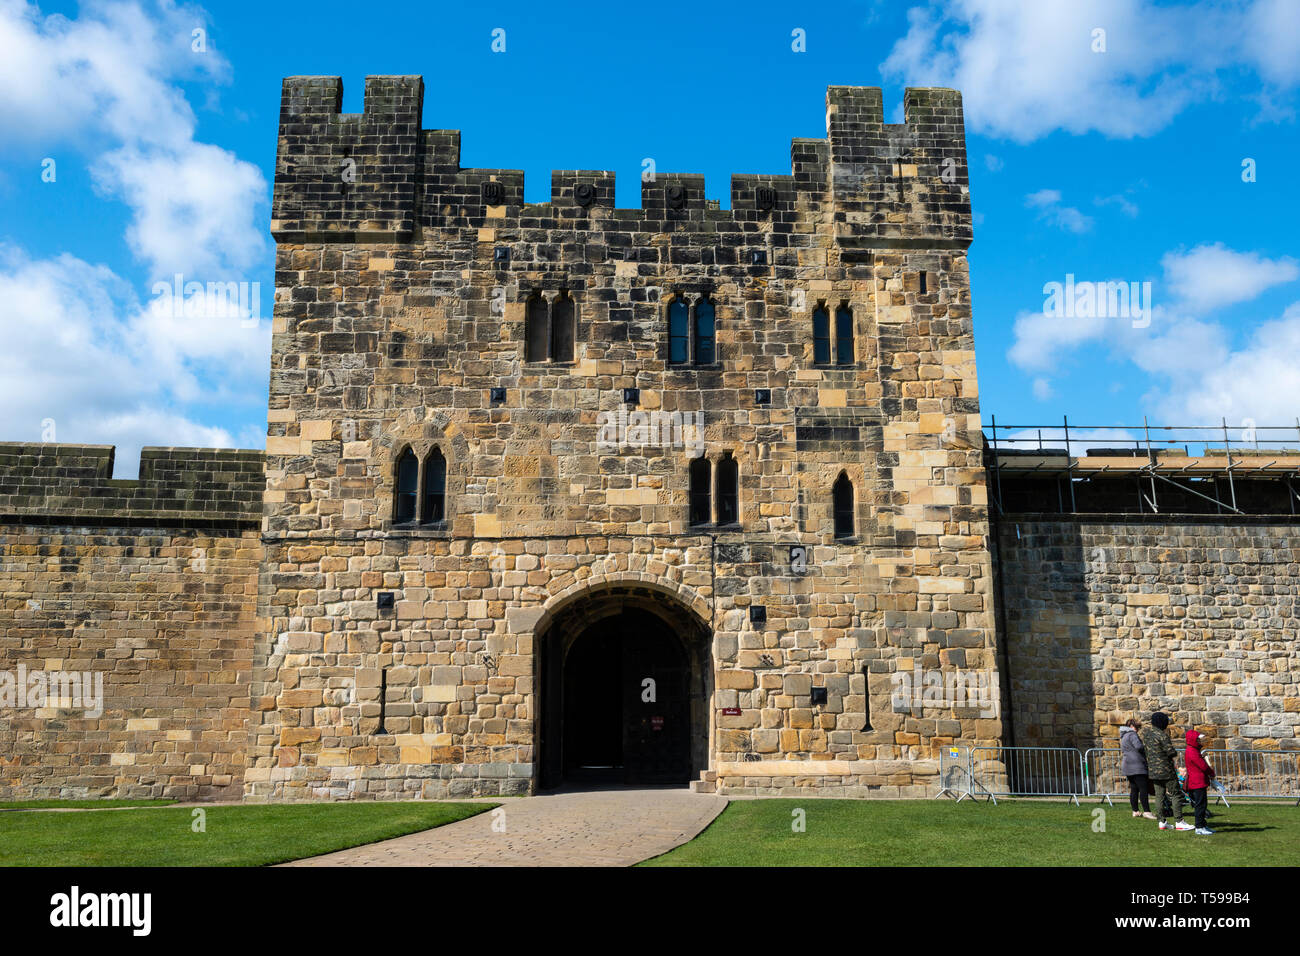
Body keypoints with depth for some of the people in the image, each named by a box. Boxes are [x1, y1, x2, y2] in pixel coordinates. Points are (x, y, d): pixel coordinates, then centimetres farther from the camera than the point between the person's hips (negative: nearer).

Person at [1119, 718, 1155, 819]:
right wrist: (1145, 750, -3)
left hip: (1128, 767, 10)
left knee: (1134, 789, 10)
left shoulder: (1123, 736, 22)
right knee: (1143, 789, -10)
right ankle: (1147, 811, -15)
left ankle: (1135, 811, 11)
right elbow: (1138, 746, -23)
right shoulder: (1132, 734, -8)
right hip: (1136, 766, -10)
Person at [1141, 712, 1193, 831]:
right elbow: (1171, 752, -11)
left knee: (1159, 795, 10)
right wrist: (1175, 763, 3)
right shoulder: (1162, 735, -16)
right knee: (1176, 794, 0)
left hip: (1152, 769, 7)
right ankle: (1179, 822, -1)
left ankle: (1162, 821, 10)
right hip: (1165, 769, -7)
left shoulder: (1145, 732, 7)